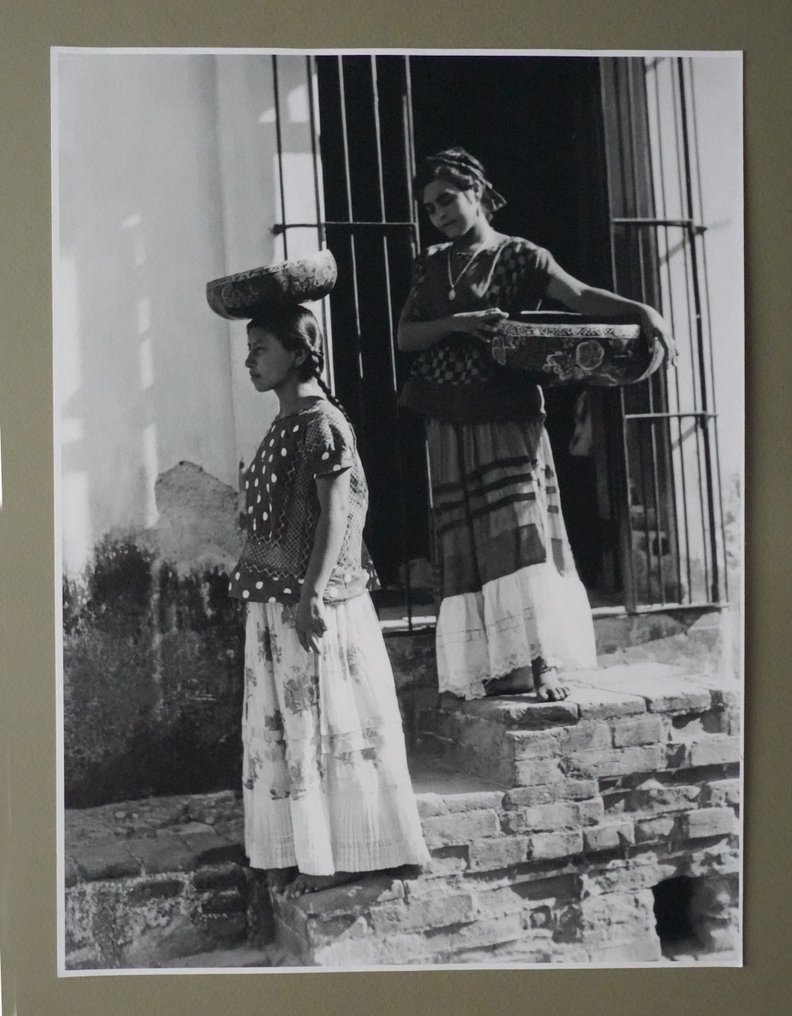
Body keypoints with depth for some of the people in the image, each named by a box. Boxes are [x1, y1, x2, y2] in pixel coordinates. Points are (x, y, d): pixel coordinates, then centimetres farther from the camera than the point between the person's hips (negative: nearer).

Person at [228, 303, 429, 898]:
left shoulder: (321, 421, -11)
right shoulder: (285, 426, 15)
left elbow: (337, 512, -17)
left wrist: (311, 595, -22)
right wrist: (294, 597, 19)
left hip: (312, 604, -9)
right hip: (276, 603, 9)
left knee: (325, 724, -1)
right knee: (286, 726, 13)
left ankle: (335, 857, 10)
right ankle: (304, 854, 23)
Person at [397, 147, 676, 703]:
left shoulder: (519, 255, 2)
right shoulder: (431, 264, 14)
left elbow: (579, 294, -13)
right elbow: (405, 336, 6)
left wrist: (643, 310, -30)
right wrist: (457, 323, -12)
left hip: (508, 417, -4)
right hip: (451, 424, 4)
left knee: (522, 530, -11)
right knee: (471, 546, 1)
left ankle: (542, 661, -7)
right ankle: (500, 666, 6)